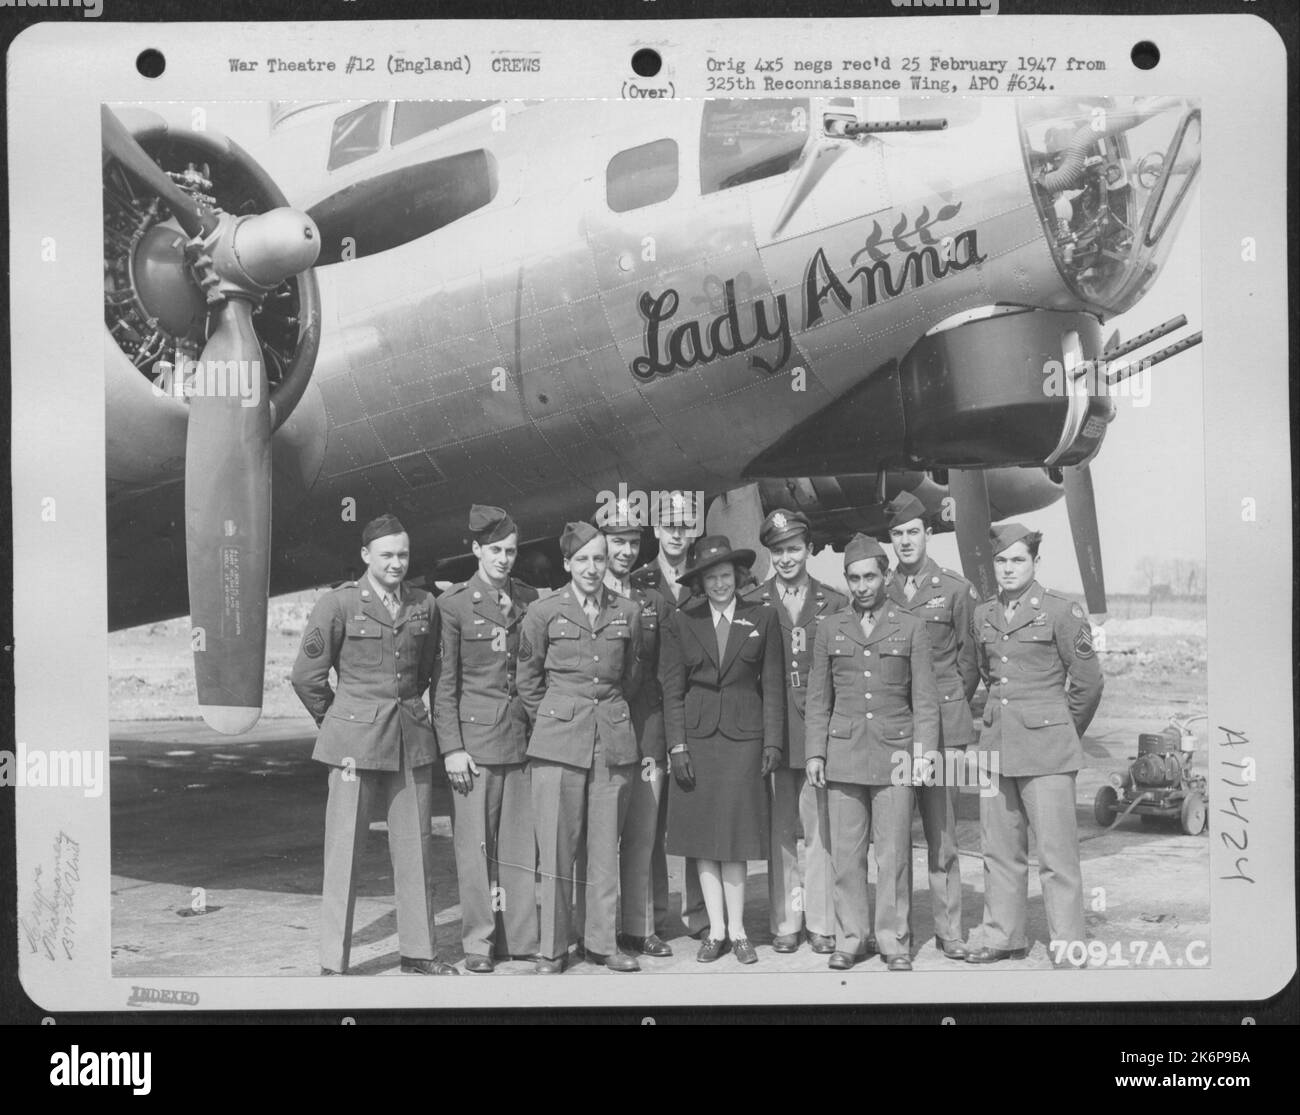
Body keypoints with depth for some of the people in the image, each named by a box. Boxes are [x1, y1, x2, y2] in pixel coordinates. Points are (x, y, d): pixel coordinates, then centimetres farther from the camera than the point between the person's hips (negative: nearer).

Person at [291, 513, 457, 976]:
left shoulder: (425, 605, 8)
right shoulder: (338, 604, -5)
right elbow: (306, 675, -1)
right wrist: (338, 720, 7)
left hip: (412, 738, 4)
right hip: (355, 742, -4)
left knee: (416, 847, 8)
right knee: (344, 850, 1)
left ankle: (418, 950, 20)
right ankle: (333, 963, 9)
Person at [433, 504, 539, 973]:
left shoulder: (529, 599, 9)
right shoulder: (453, 603, -2)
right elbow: (445, 682, -2)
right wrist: (451, 748, -7)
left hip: (524, 735, 4)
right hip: (474, 734, -3)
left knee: (522, 841, 6)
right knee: (475, 842, 1)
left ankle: (523, 936, 16)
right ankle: (479, 942, 12)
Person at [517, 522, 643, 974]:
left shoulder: (628, 613, 8)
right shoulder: (543, 613, 0)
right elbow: (528, 679, 9)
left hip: (613, 741, 2)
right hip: (559, 742, -2)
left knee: (606, 846, 7)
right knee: (556, 849, -1)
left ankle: (602, 941, 18)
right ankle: (551, 948, 9)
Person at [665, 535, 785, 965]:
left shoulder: (762, 619, 5)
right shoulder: (686, 622, 6)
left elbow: (773, 685, 5)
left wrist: (773, 741, -2)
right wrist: (676, 744, -3)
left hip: (743, 736, -1)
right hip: (697, 735, 1)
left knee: (736, 834, -1)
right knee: (703, 835, 3)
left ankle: (737, 930, 10)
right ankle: (716, 930, 12)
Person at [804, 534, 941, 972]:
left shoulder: (910, 628, 6)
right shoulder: (830, 629, 11)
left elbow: (925, 698, 5)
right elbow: (818, 698, 13)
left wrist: (921, 750, -4)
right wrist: (814, 752, 6)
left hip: (894, 753, -2)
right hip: (843, 752, 2)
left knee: (894, 854, -1)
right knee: (845, 854, 3)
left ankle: (895, 941, 11)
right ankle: (849, 939, 14)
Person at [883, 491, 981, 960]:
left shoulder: (956, 590, 4)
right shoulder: (880, 593, 10)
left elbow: (971, 660, 8)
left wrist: (950, 708, 7)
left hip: (940, 724, -2)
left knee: (941, 829, -1)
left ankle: (948, 930, 7)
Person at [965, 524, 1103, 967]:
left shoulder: (1061, 611, -6)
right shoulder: (983, 615, 10)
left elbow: (1088, 682, 1)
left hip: (1046, 749, -5)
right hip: (996, 744, 6)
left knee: (1056, 850, -4)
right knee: (999, 848, 10)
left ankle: (1068, 947, 4)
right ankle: (1004, 938, 20)